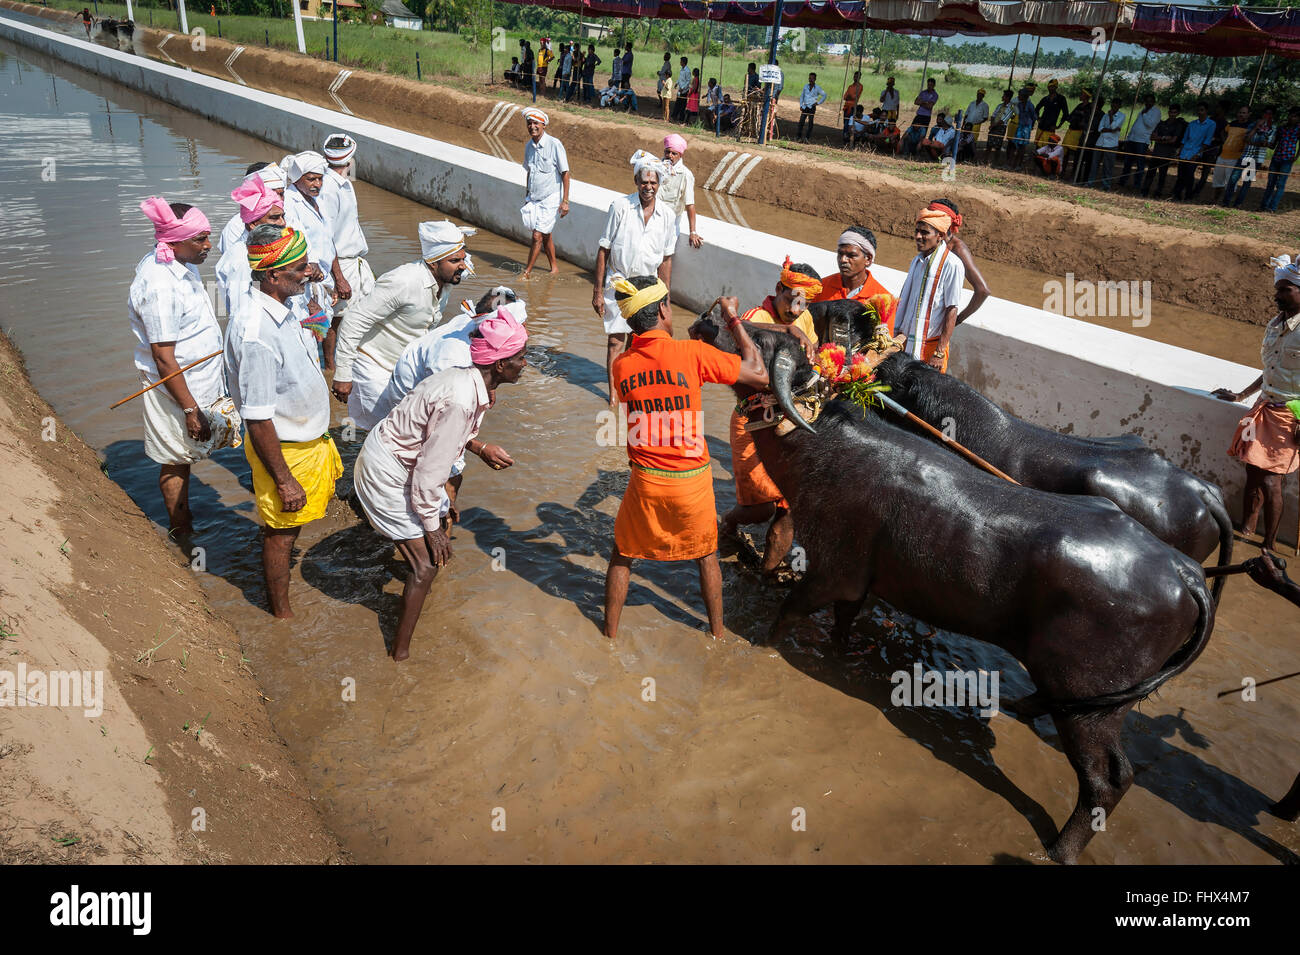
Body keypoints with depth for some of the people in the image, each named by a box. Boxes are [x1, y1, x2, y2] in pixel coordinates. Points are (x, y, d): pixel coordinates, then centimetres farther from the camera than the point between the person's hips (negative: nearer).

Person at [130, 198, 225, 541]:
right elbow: (164, 360, -25)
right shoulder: (159, 286, -28)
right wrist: (191, 410, -22)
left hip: (197, 383, 9)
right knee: (176, 462, 8)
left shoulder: (181, 265, 2)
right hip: (176, 390, -9)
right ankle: (182, 539, 24)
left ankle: (183, 519, 40)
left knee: (183, 459, 22)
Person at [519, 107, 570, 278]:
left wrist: (565, 201, -13)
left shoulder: (554, 144, -12)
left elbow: (565, 173, -10)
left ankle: (527, 272, -1)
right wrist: (527, 197, 18)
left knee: (538, 236, -10)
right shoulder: (528, 146, 7)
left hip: (550, 199, -6)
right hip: (533, 198, 6)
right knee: (545, 236, 13)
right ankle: (554, 267, 28)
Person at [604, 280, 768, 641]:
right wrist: (733, 320, 0)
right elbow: (759, 375, -9)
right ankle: (717, 633, 36)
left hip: (645, 480, 2)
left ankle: (610, 635, 30)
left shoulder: (621, 365, -4)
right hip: (692, 480, -1)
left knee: (622, 555, 22)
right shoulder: (692, 353, -15)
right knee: (706, 556, 22)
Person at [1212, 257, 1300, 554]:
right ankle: (1245, 533, 18)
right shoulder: (1275, 325, 11)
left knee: (1269, 481, -9)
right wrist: (1241, 396, 29)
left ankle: (1270, 546, 5)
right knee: (1253, 474, 8)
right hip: (1266, 409, 7)